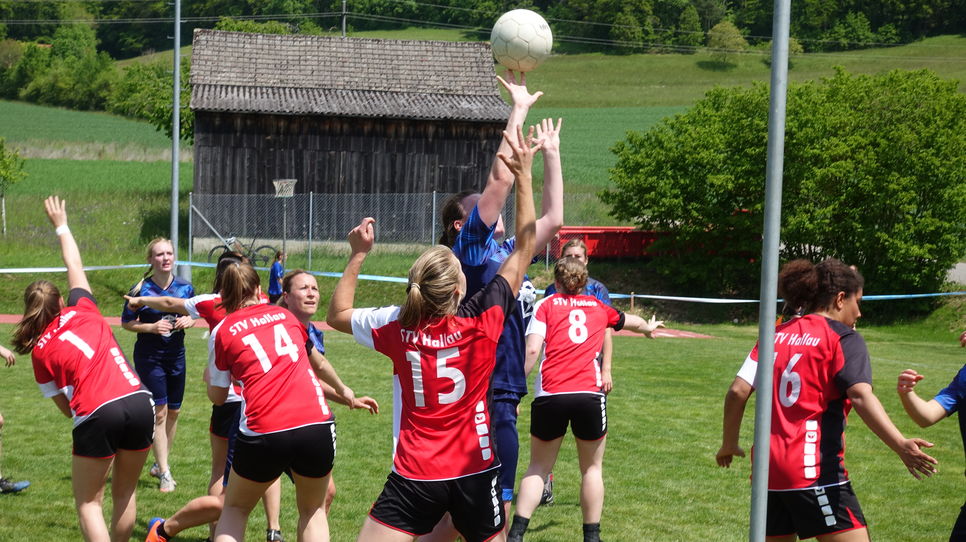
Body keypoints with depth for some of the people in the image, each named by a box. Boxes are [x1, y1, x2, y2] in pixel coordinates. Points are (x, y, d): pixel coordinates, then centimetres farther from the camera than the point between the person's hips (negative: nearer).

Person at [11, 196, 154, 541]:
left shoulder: (40, 350, 8)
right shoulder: (83, 310, 15)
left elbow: (65, 406, 9)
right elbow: (74, 263, 33)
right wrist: (61, 225, 43)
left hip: (96, 415, -4)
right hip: (139, 402, 4)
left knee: (89, 503, 8)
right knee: (125, 494, 19)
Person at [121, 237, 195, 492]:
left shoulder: (185, 288, 0)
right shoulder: (141, 289, -11)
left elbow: (194, 315, 12)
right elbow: (126, 322, -5)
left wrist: (188, 321, -11)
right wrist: (152, 327, -20)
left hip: (176, 354, 5)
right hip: (149, 356, -4)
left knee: (173, 411, 12)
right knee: (159, 412, -8)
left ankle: (161, 462, 30)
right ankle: (164, 473, -3)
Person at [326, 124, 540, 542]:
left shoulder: (398, 327, -5)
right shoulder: (481, 320, -8)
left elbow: (337, 315, 14)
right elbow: (524, 248, 1)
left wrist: (358, 255, 14)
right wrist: (523, 175, 4)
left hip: (414, 478, 0)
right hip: (474, 473, 0)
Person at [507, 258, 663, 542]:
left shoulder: (546, 305, 11)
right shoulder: (599, 307, 20)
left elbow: (532, 350, -4)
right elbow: (629, 320, 42)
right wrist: (649, 327, 63)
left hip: (550, 395, 0)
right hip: (589, 395, 1)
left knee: (538, 468, 11)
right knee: (592, 468, 16)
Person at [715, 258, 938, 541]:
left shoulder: (775, 335, 14)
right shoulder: (843, 338, -3)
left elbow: (738, 391, 7)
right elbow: (861, 396, -19)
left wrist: (729, 444, 21)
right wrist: (900, 445, -30)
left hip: (768, 470, 7)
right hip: (815, 471, -7)